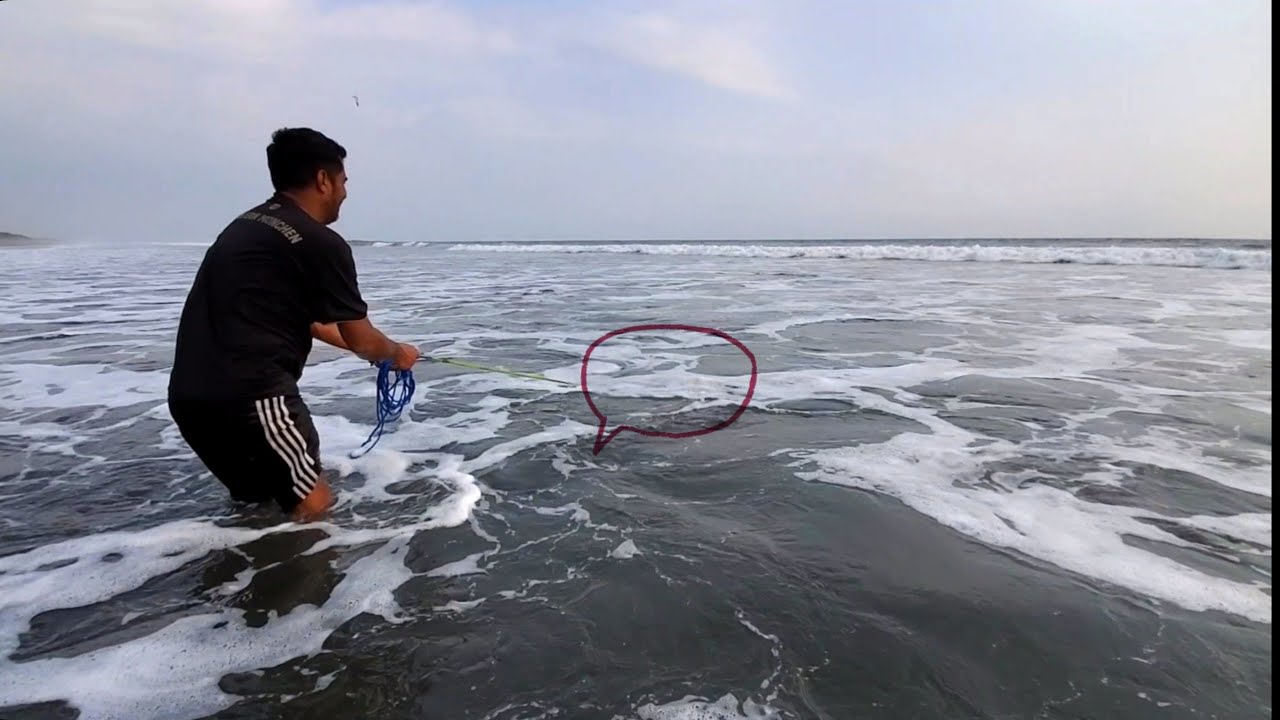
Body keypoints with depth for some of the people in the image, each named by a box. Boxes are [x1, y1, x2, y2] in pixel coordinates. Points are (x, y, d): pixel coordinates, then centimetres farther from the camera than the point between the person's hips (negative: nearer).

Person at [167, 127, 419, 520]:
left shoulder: (246, 225, 18)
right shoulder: (322, 243, -9)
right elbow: (360, 338, 2)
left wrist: (376, 350, 36)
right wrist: (396, 353, 23)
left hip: (189, 395, 9)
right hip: (248, 395, -9)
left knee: (255, 499, 25)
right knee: (313, 506, 4)